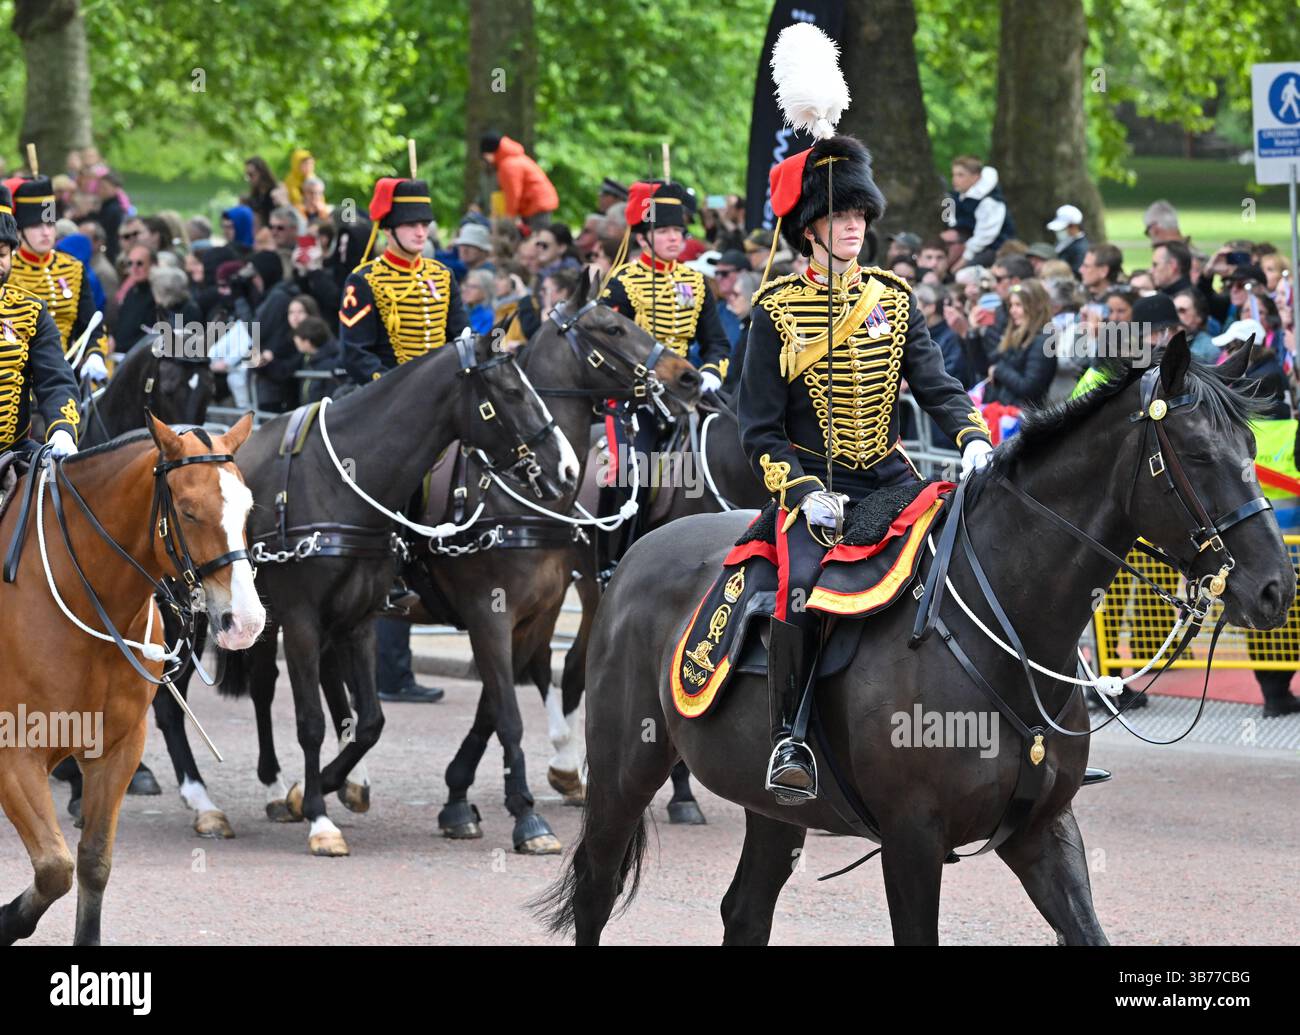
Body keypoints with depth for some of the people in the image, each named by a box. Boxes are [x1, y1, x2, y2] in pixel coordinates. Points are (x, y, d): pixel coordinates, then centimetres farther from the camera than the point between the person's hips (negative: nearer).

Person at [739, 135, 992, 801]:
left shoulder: (893, 301, 11)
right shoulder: (777, 311, 0)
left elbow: (936, 387, 6)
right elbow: (760, 428, -2)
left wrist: (973, 440, -16)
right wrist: (805, 493, -17)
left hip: (889, 478, 4)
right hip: (813, 482, -4)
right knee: (803, 582, -31)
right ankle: (788, 740, -20)